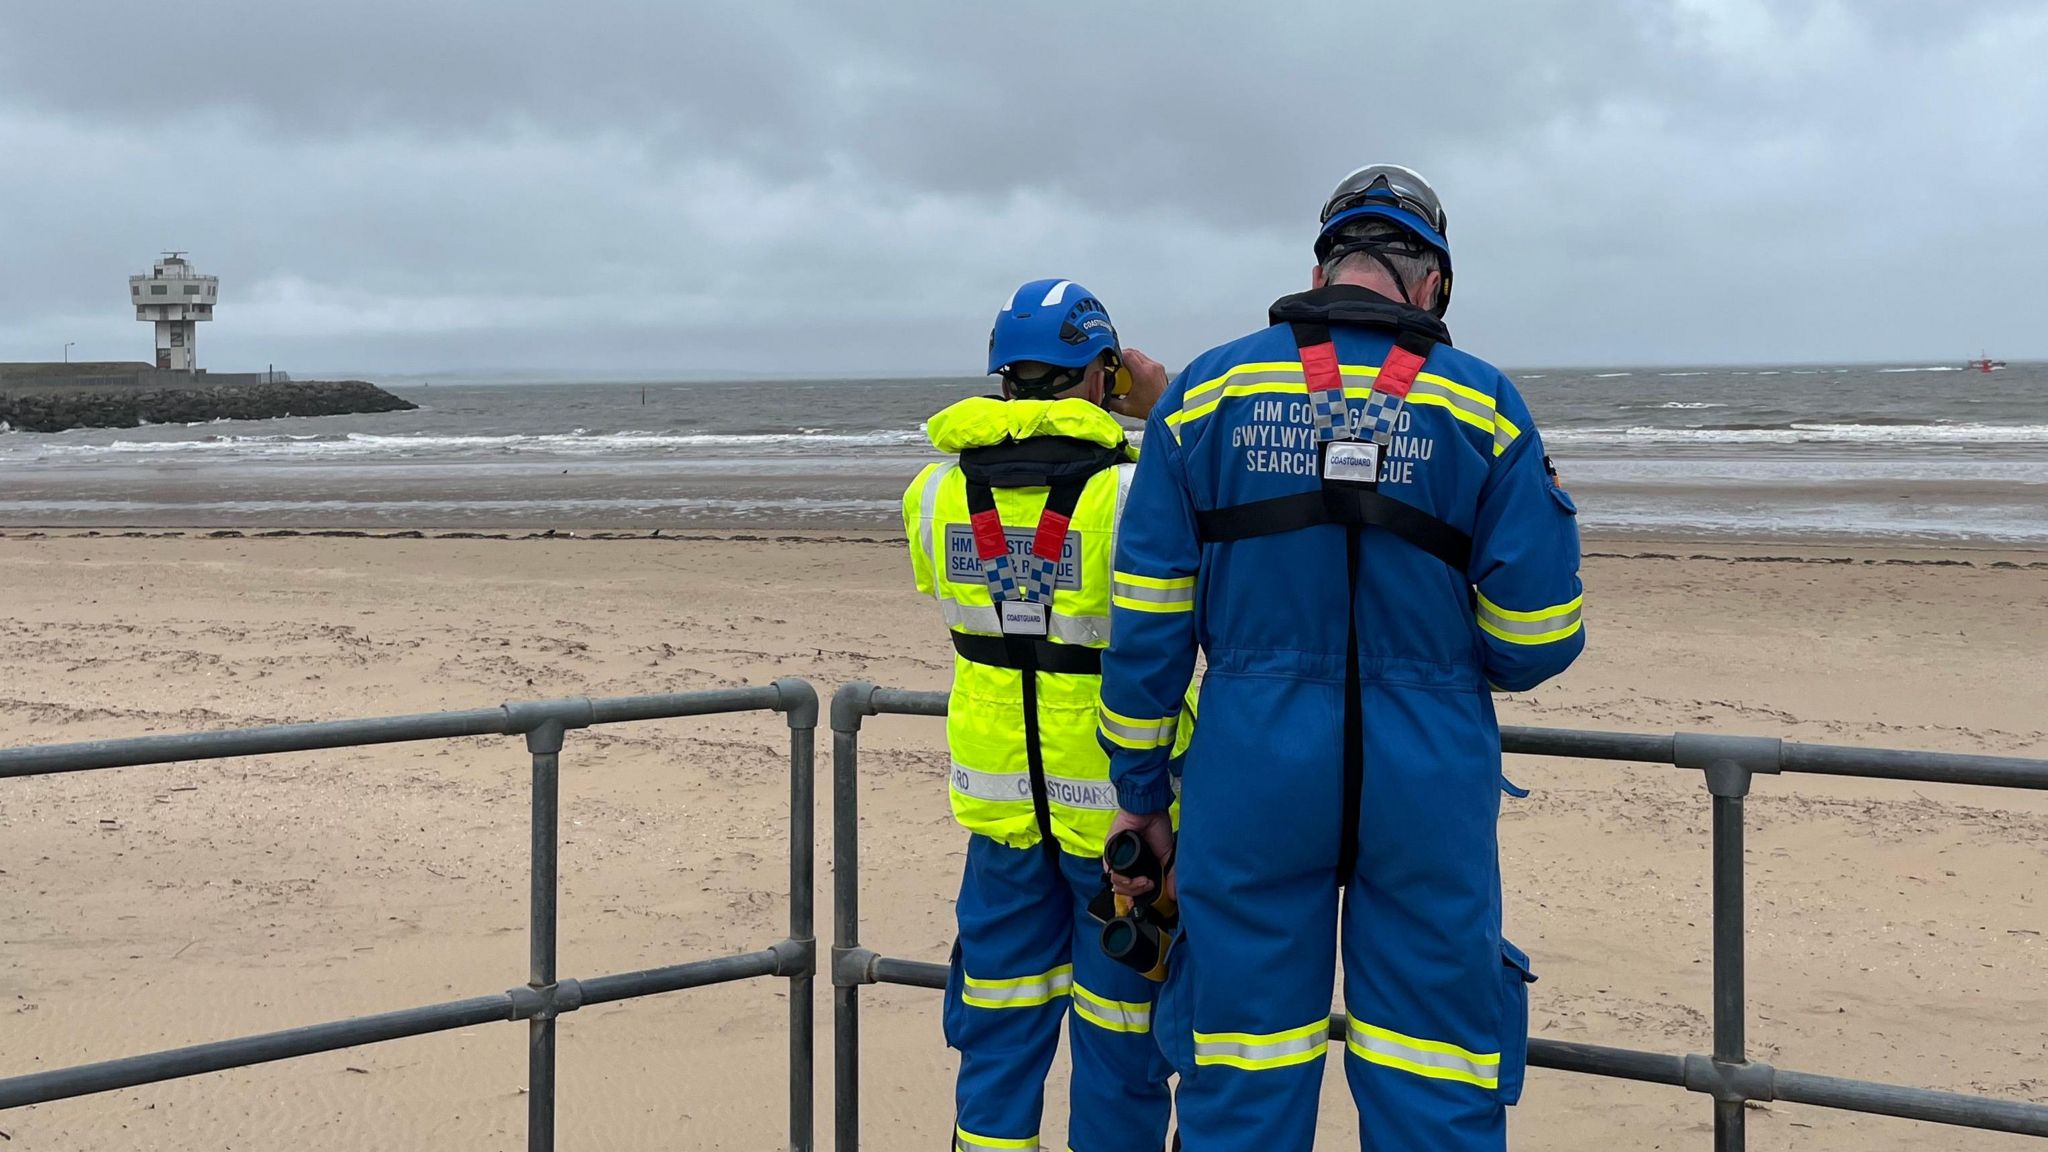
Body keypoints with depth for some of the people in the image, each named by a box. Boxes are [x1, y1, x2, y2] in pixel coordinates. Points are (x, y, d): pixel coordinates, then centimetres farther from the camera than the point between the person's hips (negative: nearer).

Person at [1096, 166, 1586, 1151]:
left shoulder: (1204, 394, 3)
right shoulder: (1482, 406, 0)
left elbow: (1147, 622, 2)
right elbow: (1537, 640, -1)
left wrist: (1139, 789, 10)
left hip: (1253, 778, 1)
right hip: (1429, 790, -1)